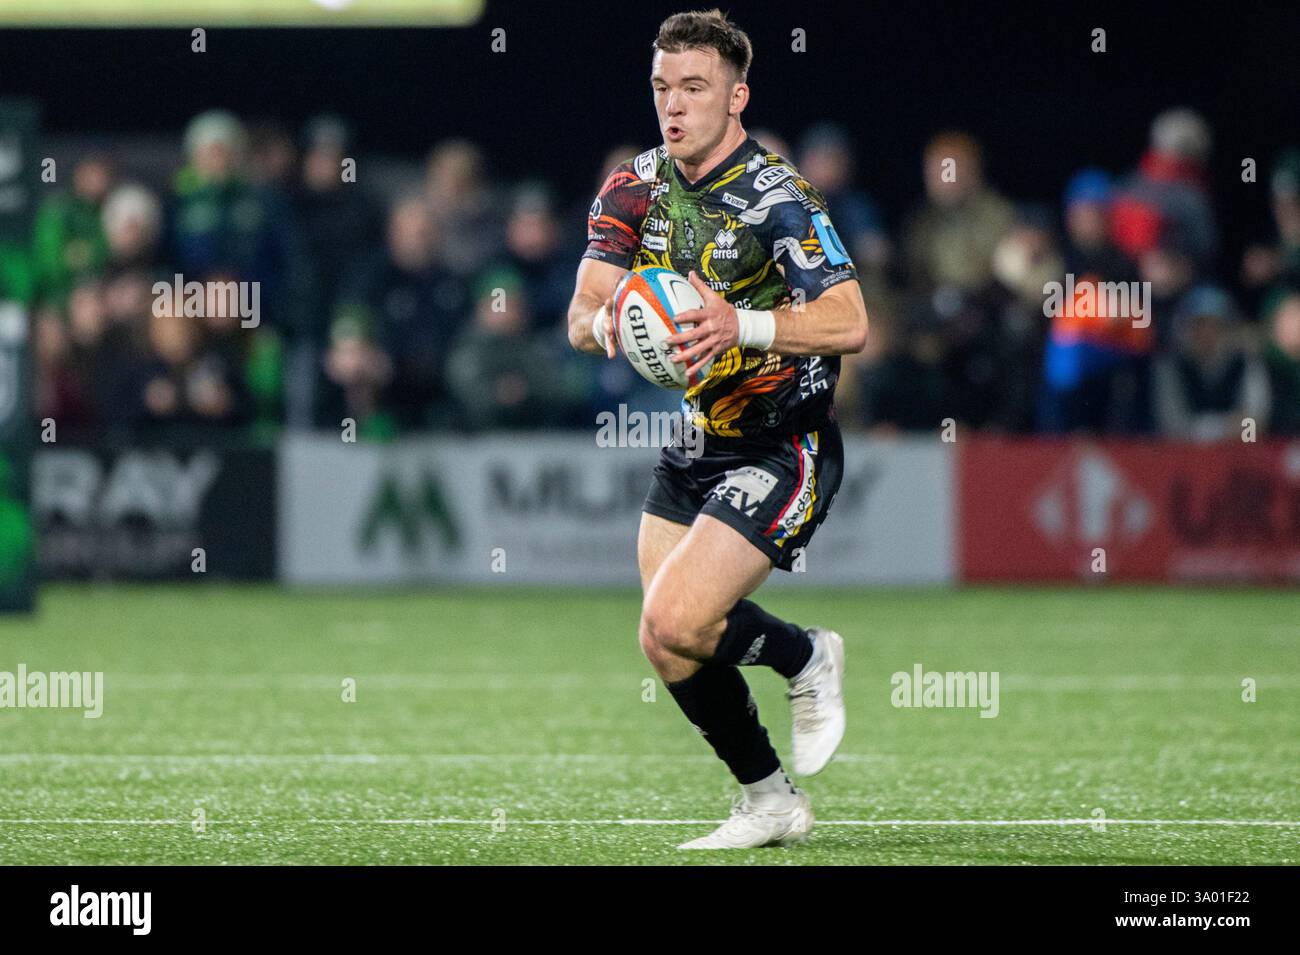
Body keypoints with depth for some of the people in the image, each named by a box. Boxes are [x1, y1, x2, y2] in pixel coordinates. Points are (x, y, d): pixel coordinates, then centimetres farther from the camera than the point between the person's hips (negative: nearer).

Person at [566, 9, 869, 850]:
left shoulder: (776, 197, -19)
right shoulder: (637, 190, 2)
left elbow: (849, 324, -25)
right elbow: (581, 316, -1)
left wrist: (742, 325, -38)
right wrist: (605, 322, -25)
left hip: (783, 452, -7)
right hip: (694, 447, 7)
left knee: (676, 625, -20)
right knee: (670, 648, 4)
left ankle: (806, 658, 10)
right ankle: (770, 803, 23)